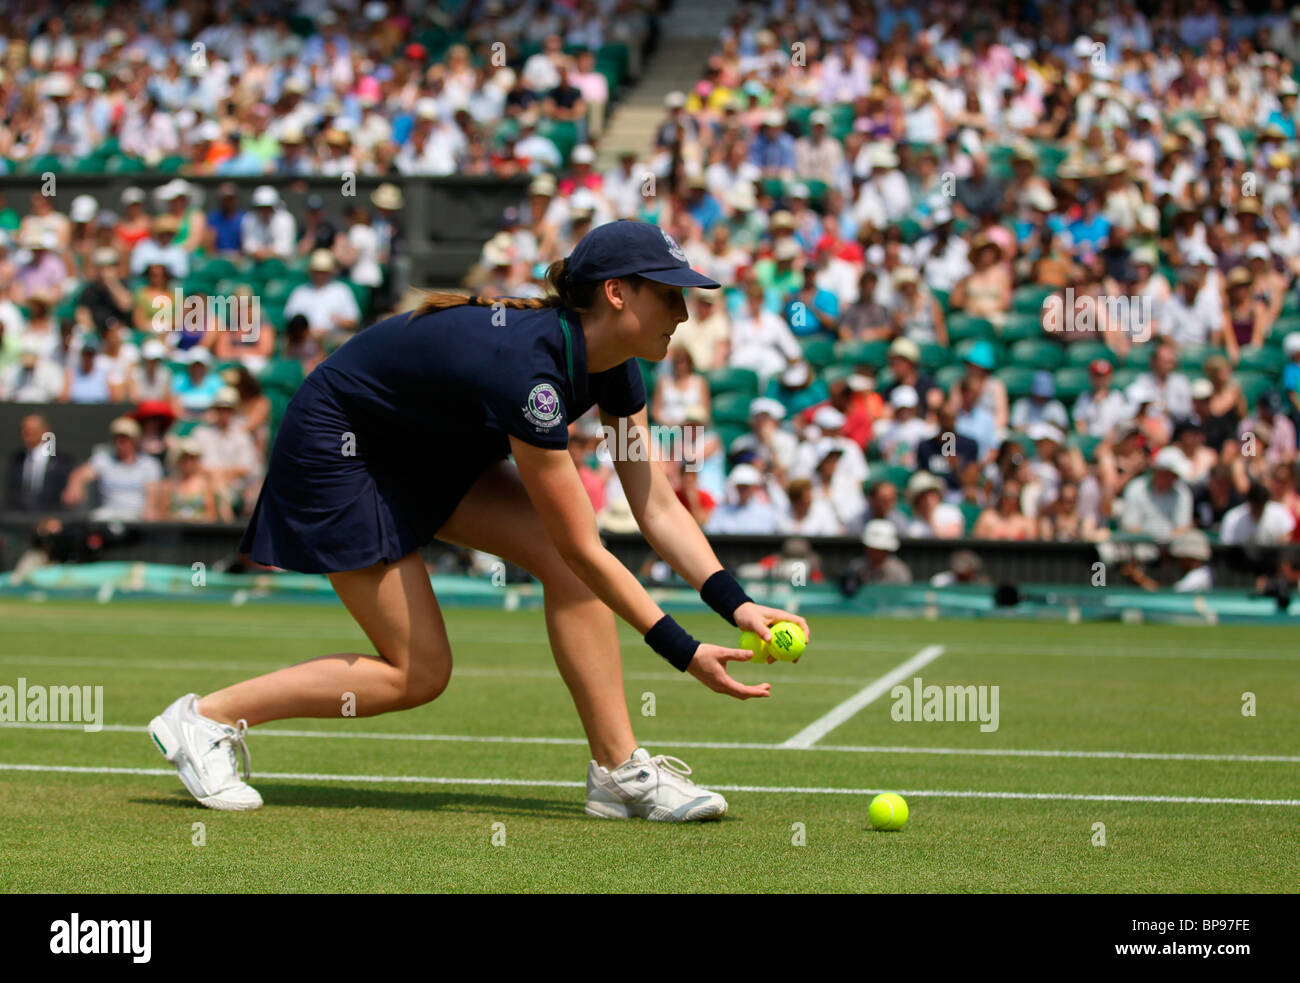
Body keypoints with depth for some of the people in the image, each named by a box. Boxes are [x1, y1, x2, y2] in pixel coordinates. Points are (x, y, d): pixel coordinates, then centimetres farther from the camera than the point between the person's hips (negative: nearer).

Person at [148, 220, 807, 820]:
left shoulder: (611, 367, -10)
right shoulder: (528, 369, -36)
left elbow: (658, 507, -8)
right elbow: (583, 548, -32)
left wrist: (736, 604, -19)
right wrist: (683, 652, -31)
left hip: (430, 451, 9)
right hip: (334, 447, -9)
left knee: (567, 564, -11)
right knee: (418, 672, -7)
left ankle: (620, 771, -6)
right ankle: (203, 718, 3)